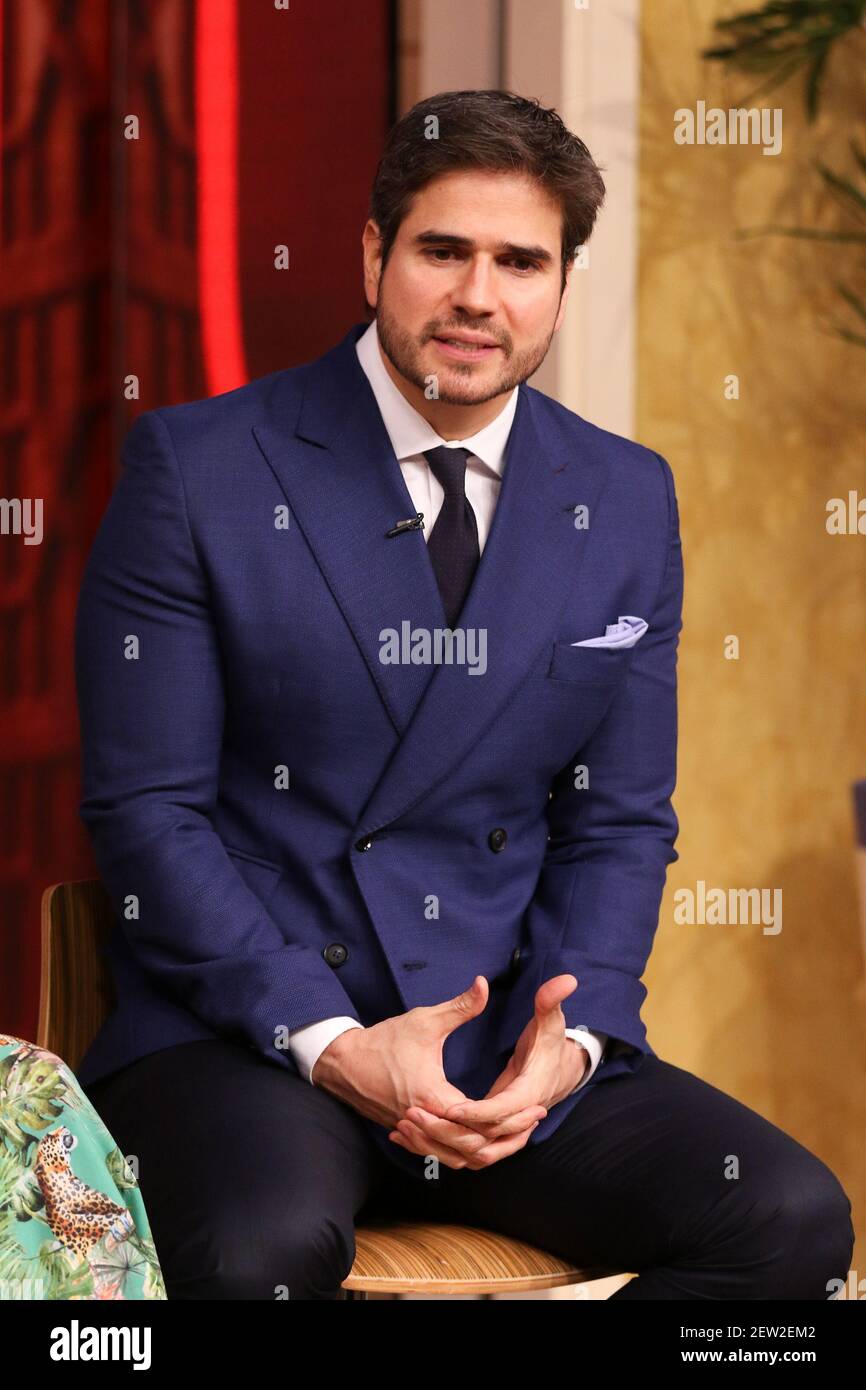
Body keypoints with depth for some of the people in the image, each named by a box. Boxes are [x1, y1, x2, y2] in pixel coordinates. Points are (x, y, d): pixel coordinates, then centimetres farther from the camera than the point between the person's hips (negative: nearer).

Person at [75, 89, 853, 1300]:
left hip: (514, 1038, 4)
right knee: (265, 1247, -36)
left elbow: (620, 820, 11)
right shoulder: (197, 468, -3)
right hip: (241, 1030, -4)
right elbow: (148, 810, -6)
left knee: (790, 1217, -18)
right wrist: (330, 1042, -17)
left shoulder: (627, 502, 9)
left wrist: (572, 1033, -8)